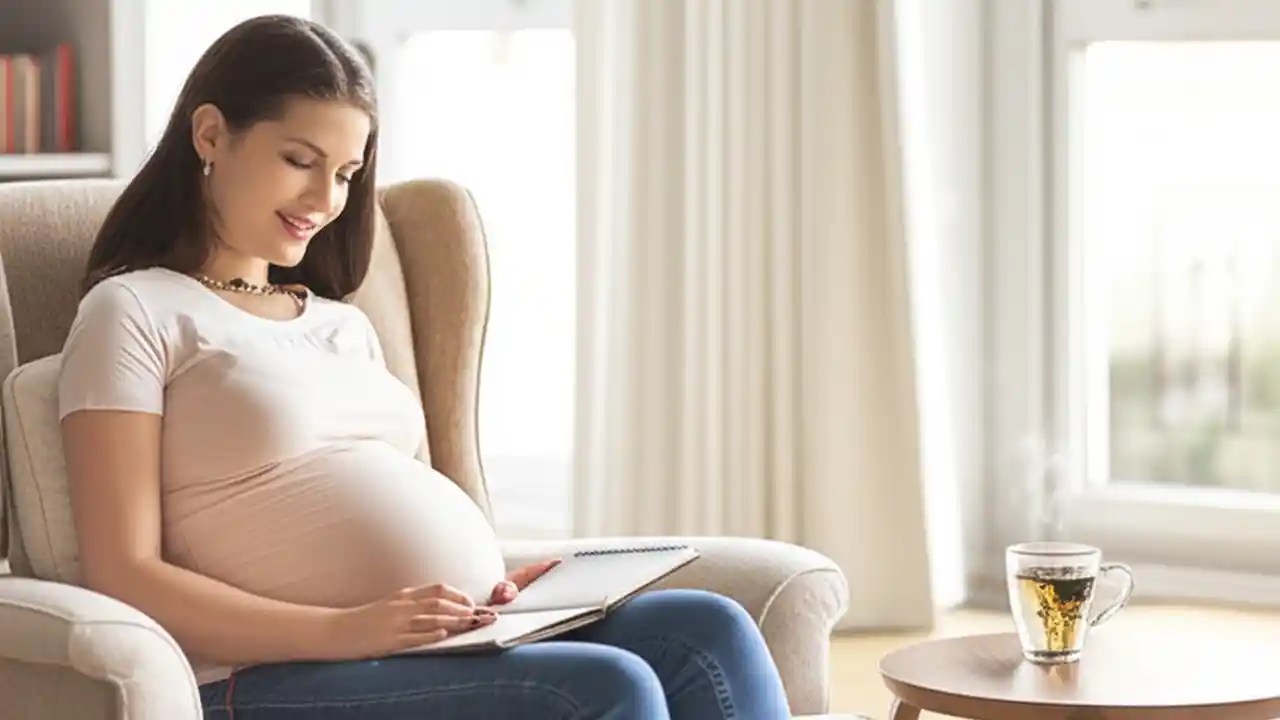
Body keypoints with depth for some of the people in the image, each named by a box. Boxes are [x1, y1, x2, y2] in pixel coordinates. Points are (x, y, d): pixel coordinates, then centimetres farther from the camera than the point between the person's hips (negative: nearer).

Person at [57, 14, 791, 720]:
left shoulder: (346, 326, 29)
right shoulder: (135, 312, 6)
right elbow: (122, 576, -5)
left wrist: (495, 594, 0)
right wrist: (340, 629, -18)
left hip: (471, 646, 7)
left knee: (708, 634, -19)